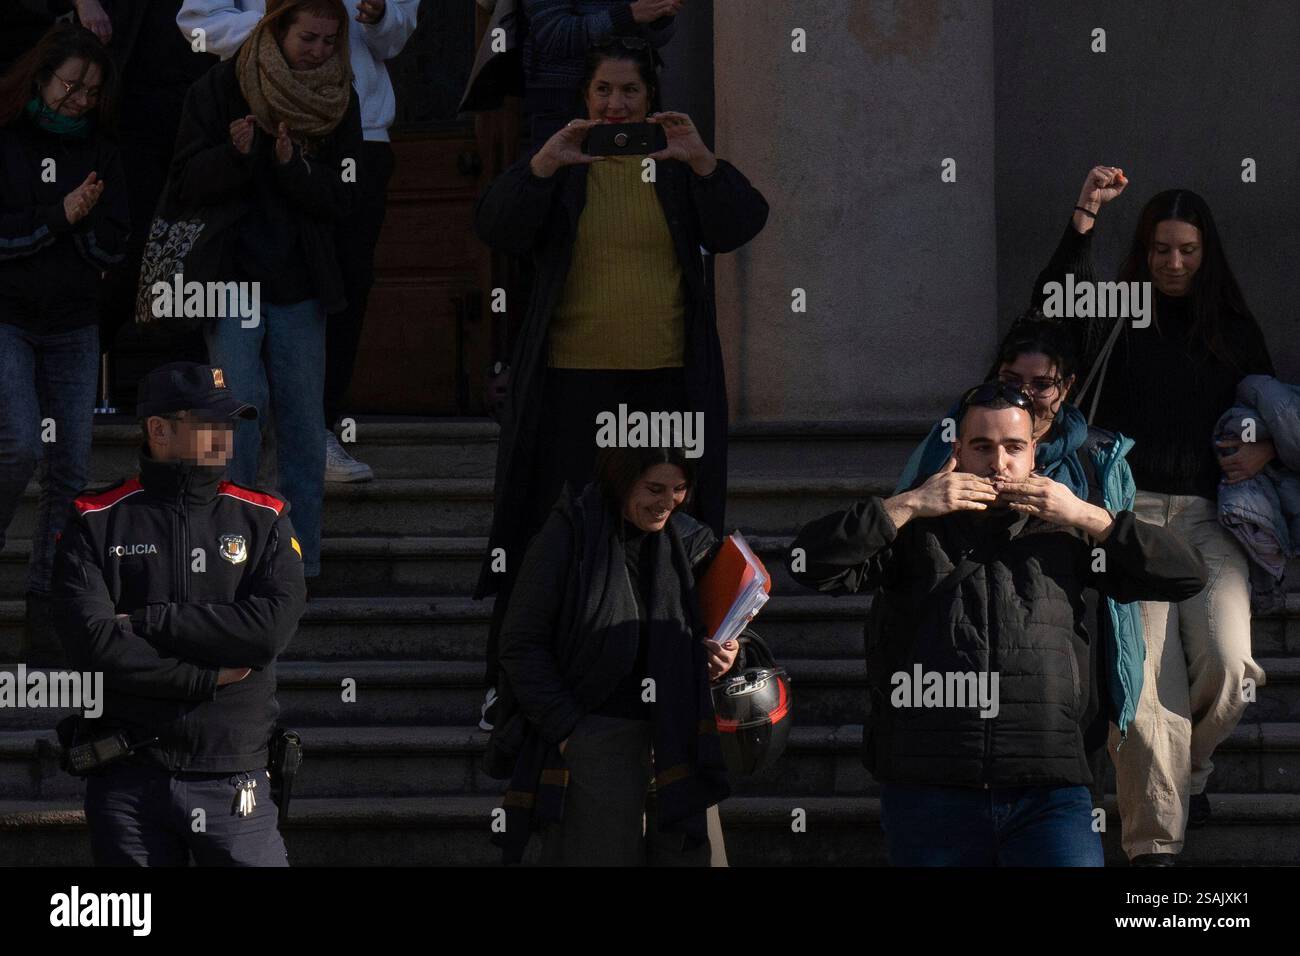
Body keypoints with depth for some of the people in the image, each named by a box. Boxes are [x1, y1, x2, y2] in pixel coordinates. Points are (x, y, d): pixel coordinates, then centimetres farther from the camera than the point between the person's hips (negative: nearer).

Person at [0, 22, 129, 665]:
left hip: (73, 327, 4)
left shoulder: (98, 149, 7)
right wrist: (58, 217, -15)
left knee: (68, 470, 0)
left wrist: (89, 222, -15)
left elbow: (114, 246, 5)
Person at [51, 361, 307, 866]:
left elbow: (272, 626, -8)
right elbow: (91, 642, -10)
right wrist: (211, 677, -10)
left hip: (233, 781, 0)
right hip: (126, 781, 0)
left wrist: (145, 623, -9)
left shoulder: (263, 519, 9)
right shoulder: (96, 523, 4)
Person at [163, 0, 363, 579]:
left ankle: (303, 565, 7)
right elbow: (186, 183, -8)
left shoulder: (337, 102, 1)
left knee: (303, 426, 2)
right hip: (232, 280, -3)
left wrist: (292, 167, -20)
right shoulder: (221, 88, -6)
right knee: (242, 413, -10)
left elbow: (342, 200, -3)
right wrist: (238, 155, -26)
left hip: (300, 287, 3)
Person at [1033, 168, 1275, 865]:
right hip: (1130, 512, -2)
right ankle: (1154, 842, -13)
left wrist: (1266, 450, 1)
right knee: (1145, 678, -17)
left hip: (1206, 518, 2)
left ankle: (1188, 768, 14)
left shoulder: (1234, 332, 18)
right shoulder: (1120, 319, 9)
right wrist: (1082, 222, -22)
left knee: (1228, 666, -18)